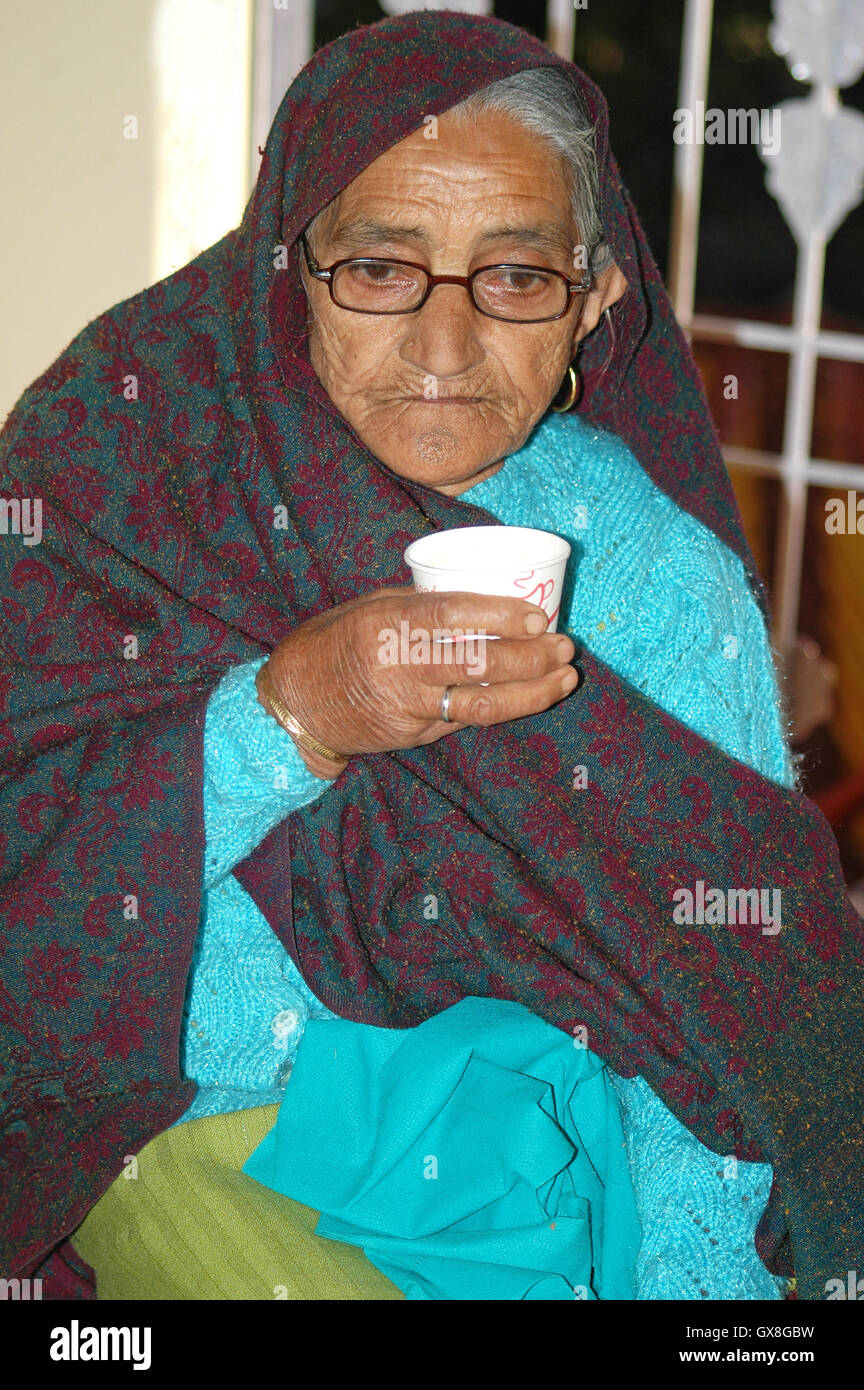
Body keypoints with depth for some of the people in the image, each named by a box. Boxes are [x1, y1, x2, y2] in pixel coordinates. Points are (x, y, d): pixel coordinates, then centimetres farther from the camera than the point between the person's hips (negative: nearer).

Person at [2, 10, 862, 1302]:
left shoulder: (664, 571, -5)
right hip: (185, 1118, -1)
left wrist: (690, 1273, -21)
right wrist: (286, 722, -29)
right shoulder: (124, 440, -7)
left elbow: (720, 980, -8)